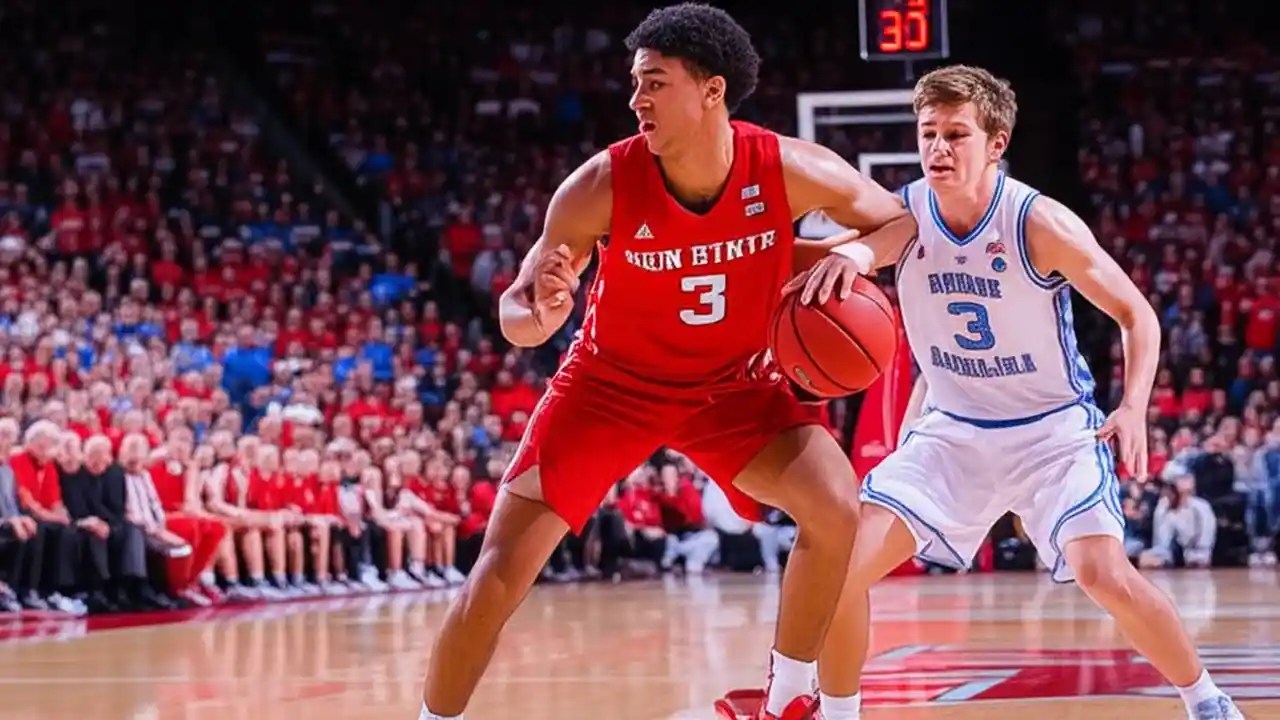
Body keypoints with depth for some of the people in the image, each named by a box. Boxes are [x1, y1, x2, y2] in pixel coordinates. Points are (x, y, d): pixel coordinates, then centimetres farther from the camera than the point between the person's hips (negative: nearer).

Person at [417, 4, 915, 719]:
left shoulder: (790, 170, -22)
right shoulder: (601, 186, -25)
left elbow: (901, 219, -4)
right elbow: (516, 314, -19)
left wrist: (848, 254, -27)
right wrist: (540, 313, -44)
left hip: (734, 383, 1)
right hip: (613, 381, -1)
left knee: (836, 508, -21)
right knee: (501, 570, -10)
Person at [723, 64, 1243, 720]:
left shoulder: (1040, 224, -19)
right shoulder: (902, 217, -11)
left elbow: (1136, 315, -12)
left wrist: (1134, 408, -27)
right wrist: (843, 255, -48)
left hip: (1054, 426, -3)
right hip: (953, 430, 4)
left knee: (1104, 574, -21)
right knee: (843, 563, -10)